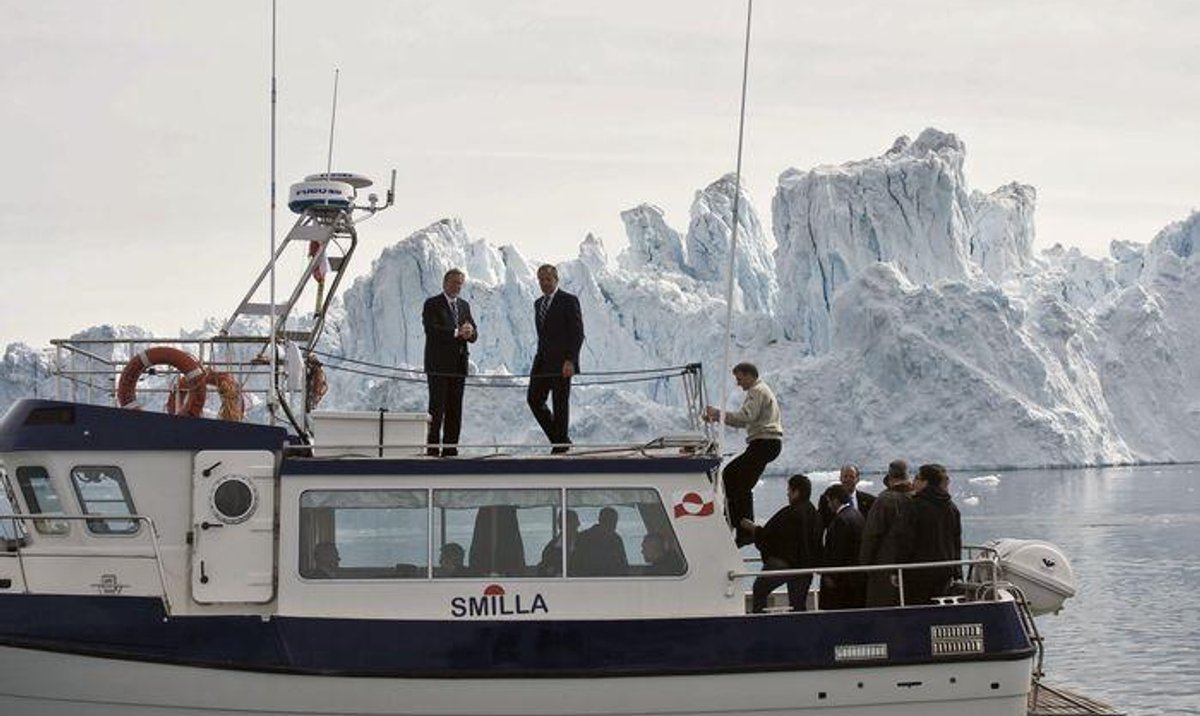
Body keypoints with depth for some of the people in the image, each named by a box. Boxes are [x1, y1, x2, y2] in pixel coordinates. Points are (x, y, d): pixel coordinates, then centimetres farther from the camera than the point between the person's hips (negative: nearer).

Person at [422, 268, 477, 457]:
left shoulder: (464, 305, 18)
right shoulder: (432, 304, -1)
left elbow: (474, 335, 13)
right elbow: (431, 329, -16)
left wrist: (469, 333, -11)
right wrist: (456, 332, -22)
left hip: (459, 364, 6)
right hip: (438, 365, -6)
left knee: (455, 409, 4)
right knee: (437, 408, -8)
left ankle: (450, 448, 7)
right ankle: (432, 447, -6)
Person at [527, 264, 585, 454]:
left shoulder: (569, 301, -6)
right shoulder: (538, 303, 16)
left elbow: (578, 334, -10)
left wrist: (570, 360, -18)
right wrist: (540, 357, 15)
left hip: (562, 362, -7)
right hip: (542, 362, 7)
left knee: (560, 404, -3)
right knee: (534, 399, 2)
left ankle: (561, 445, 5)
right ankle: (560, 438, 13)